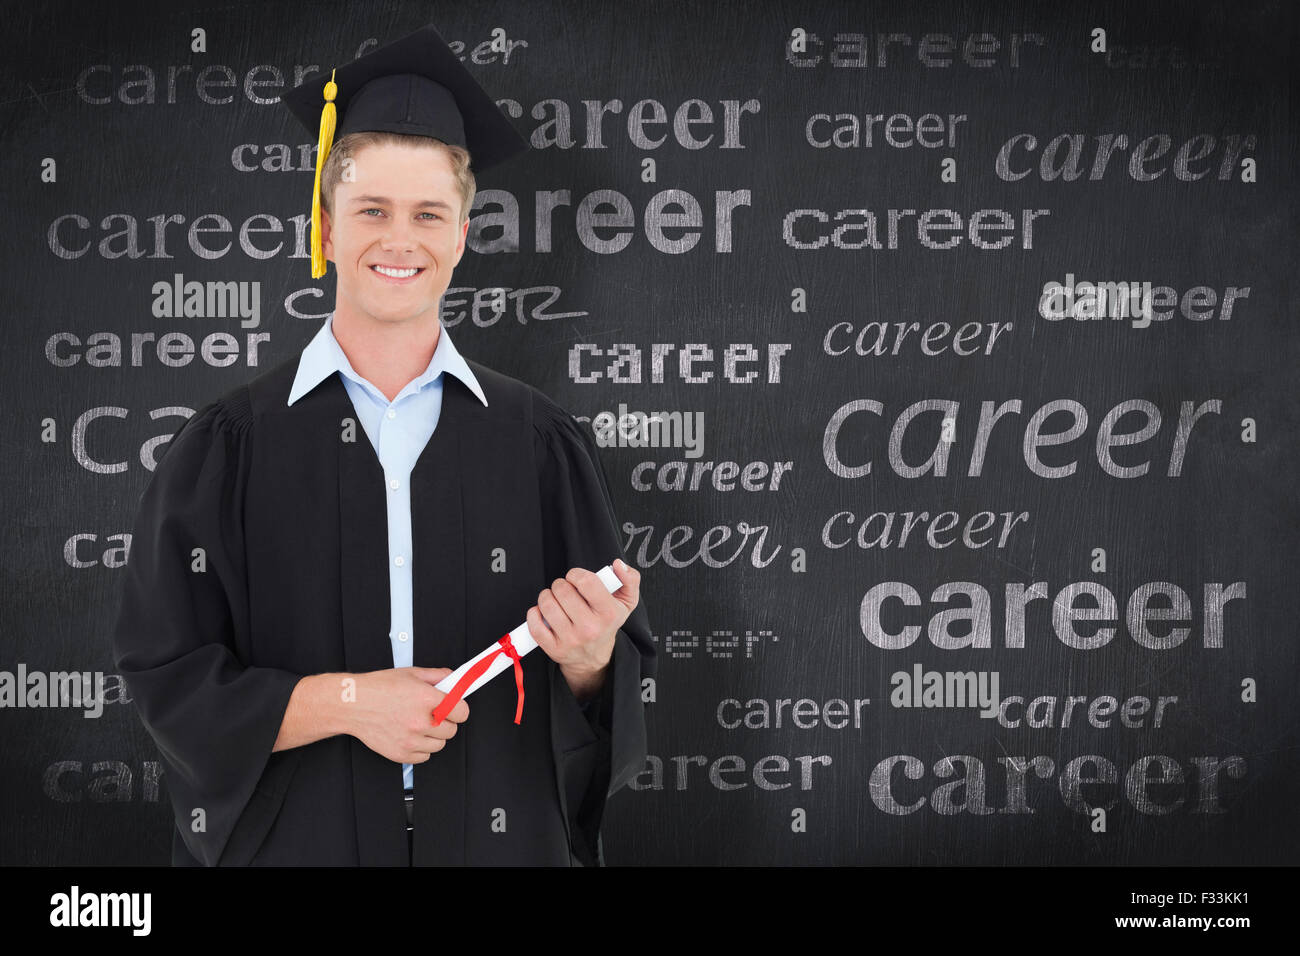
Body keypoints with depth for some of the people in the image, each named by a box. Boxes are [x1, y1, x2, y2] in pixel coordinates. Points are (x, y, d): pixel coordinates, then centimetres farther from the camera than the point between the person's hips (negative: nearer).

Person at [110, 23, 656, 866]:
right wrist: (345, 702, -18)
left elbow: (618, 675, 1)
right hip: (299, 837, -1)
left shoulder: (540, 442, -2)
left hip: (502, 835, 1)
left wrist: (589, 658, -21)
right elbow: (168, 675, -7)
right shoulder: (228, 446, -5)